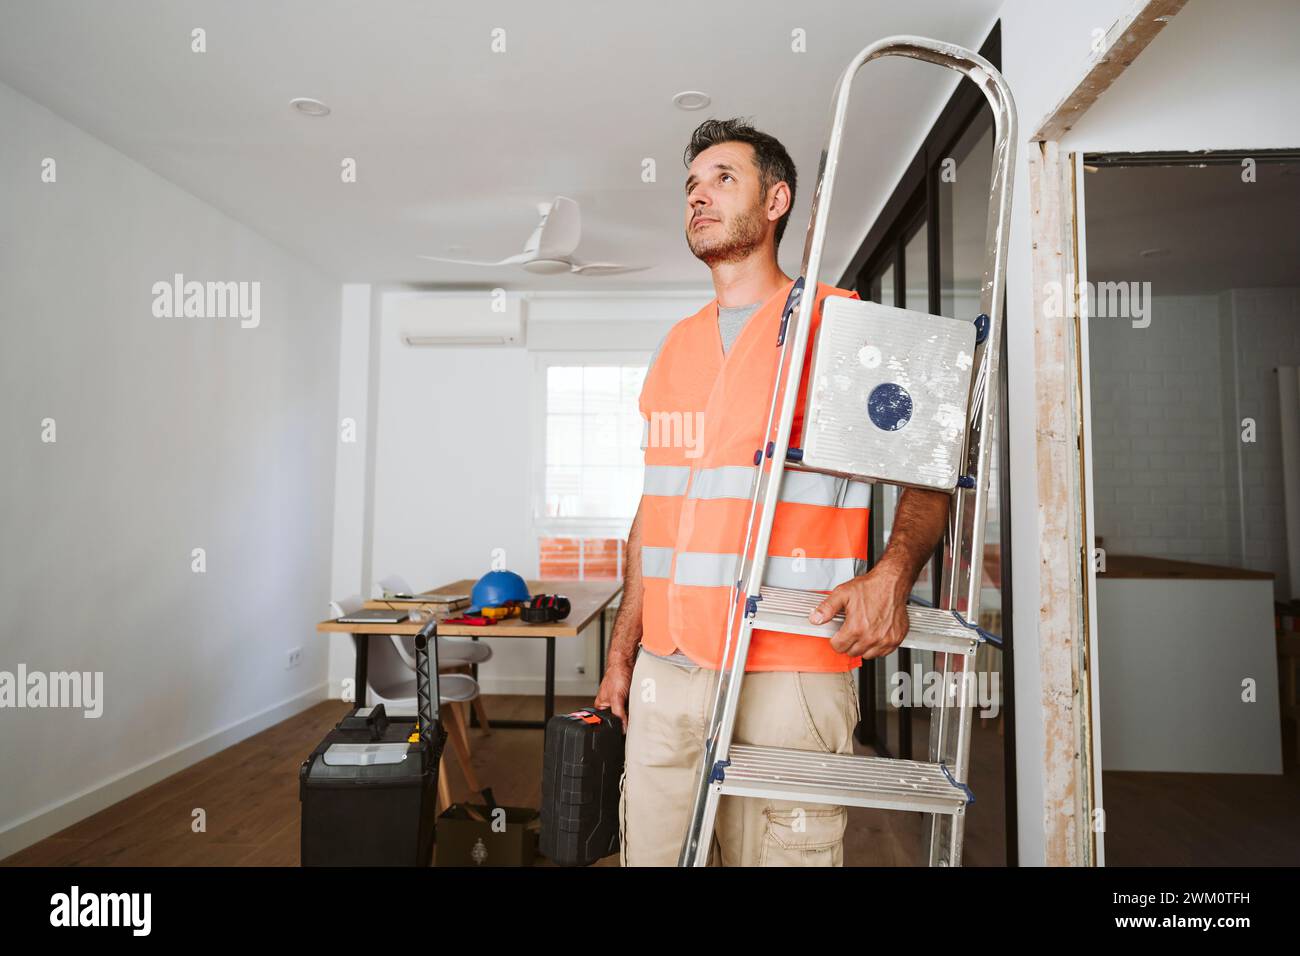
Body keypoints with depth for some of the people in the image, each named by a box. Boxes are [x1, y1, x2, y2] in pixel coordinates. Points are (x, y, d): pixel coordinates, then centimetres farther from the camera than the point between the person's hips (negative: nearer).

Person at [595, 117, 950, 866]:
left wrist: (892, 574, -21)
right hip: (664, 674, 5)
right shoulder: (675, 347, 14)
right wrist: (622, 654, 14)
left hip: (788, 673, -5)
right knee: (650, 851, 13)